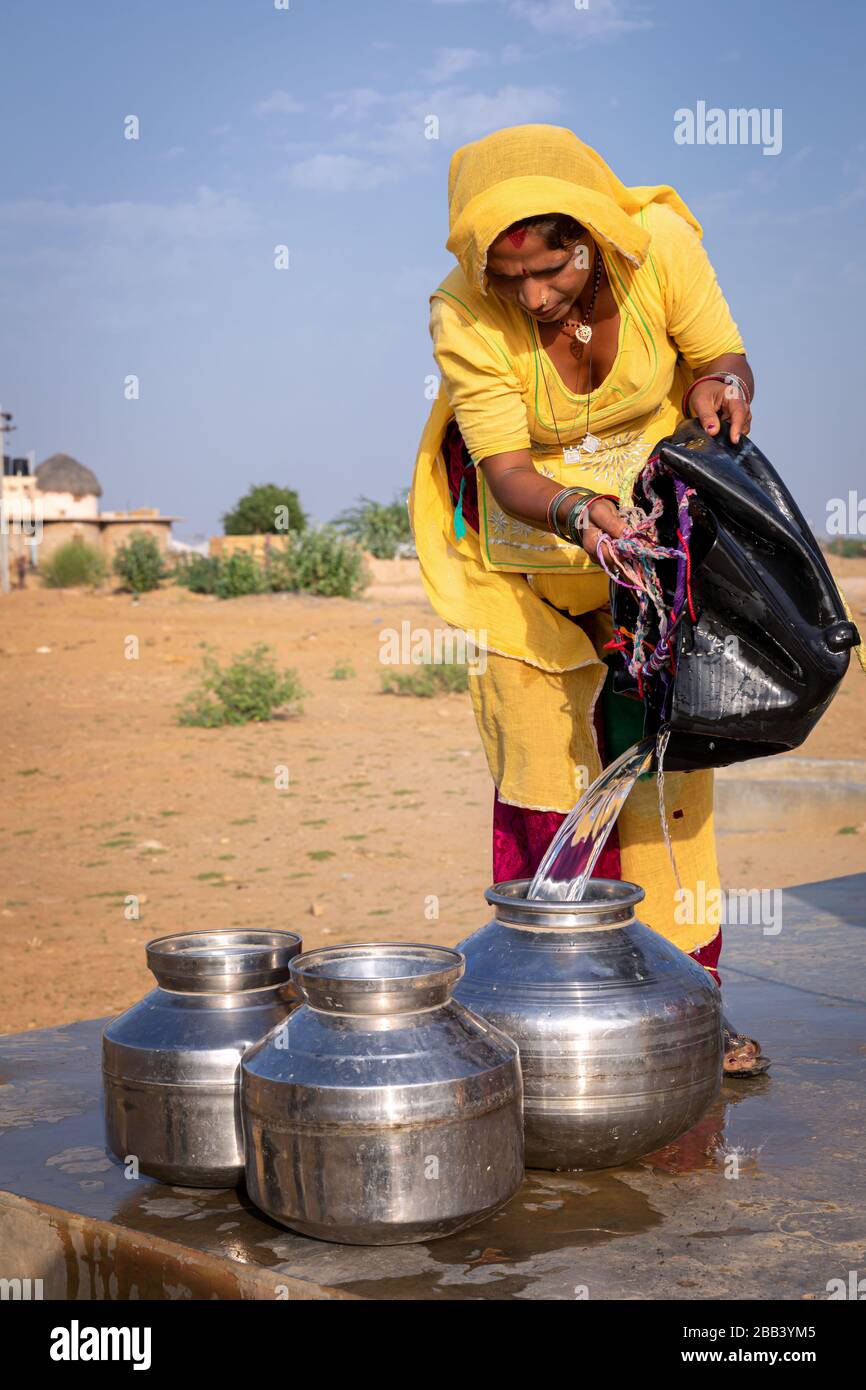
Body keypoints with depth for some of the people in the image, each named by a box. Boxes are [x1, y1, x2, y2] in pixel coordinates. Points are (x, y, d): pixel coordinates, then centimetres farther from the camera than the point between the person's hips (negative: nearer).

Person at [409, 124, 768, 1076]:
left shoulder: (660, 245, -22)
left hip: (653, 520, 2)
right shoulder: (464, 317, -26)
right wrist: (577, 511, -43)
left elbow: (719, 358, -7)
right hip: (528, 541, -2)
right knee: (545, 774, -2)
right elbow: (509, 473, -22)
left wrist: (720, 384, -31)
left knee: (667, 752, 2)